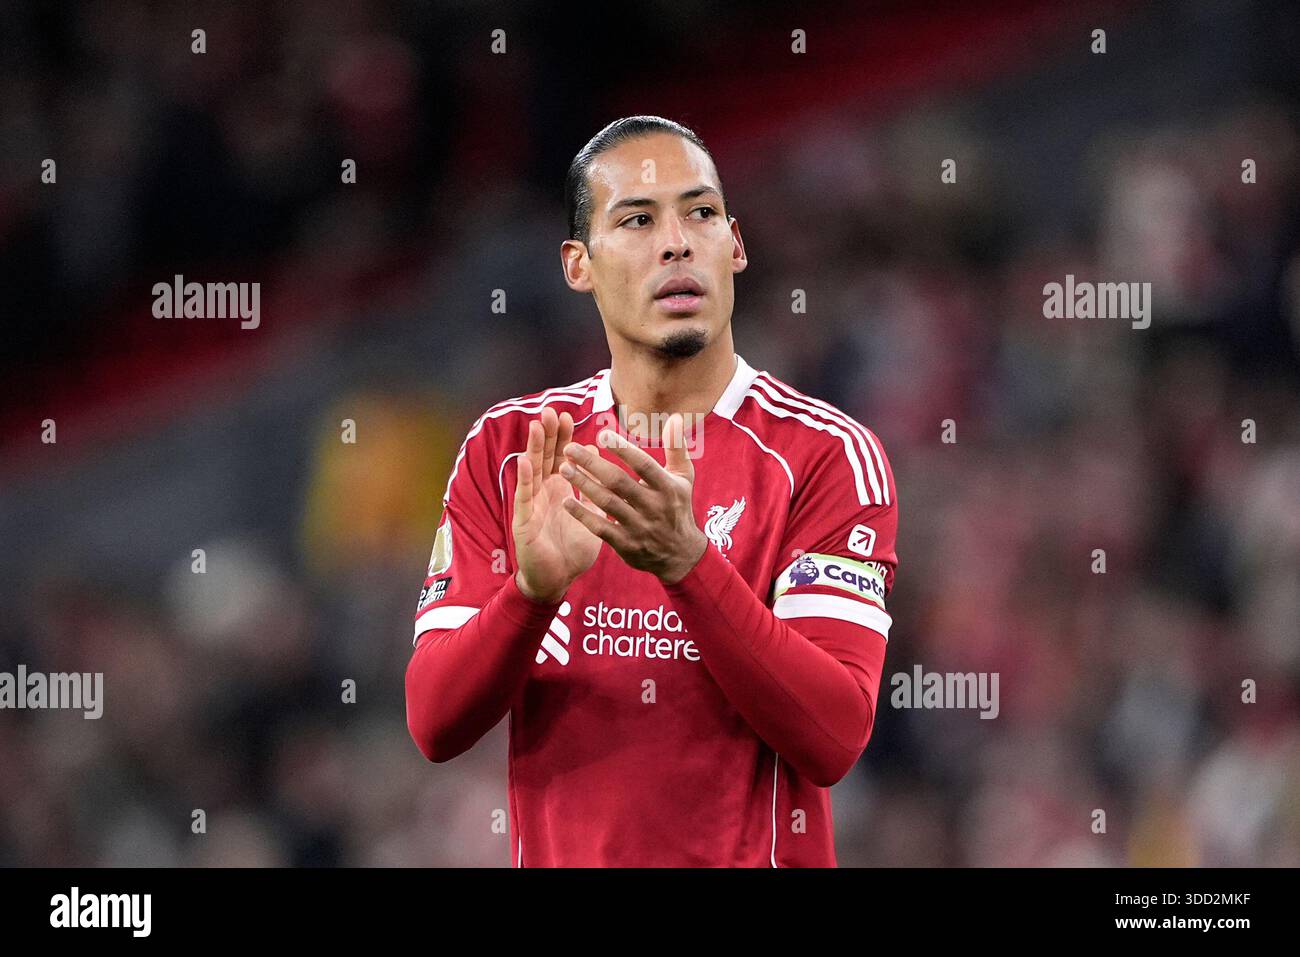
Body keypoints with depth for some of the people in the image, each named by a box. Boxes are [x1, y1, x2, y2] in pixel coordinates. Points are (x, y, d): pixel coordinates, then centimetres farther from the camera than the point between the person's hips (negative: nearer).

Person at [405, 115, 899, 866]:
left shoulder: (828, 454, -8)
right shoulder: (504, 450, 1)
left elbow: (833, 740, -18)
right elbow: (435, 725, -6)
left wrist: (686, 563, -30)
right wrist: (534, 585, -24)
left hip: (754, 858, -2)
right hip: (559, 857, 2)